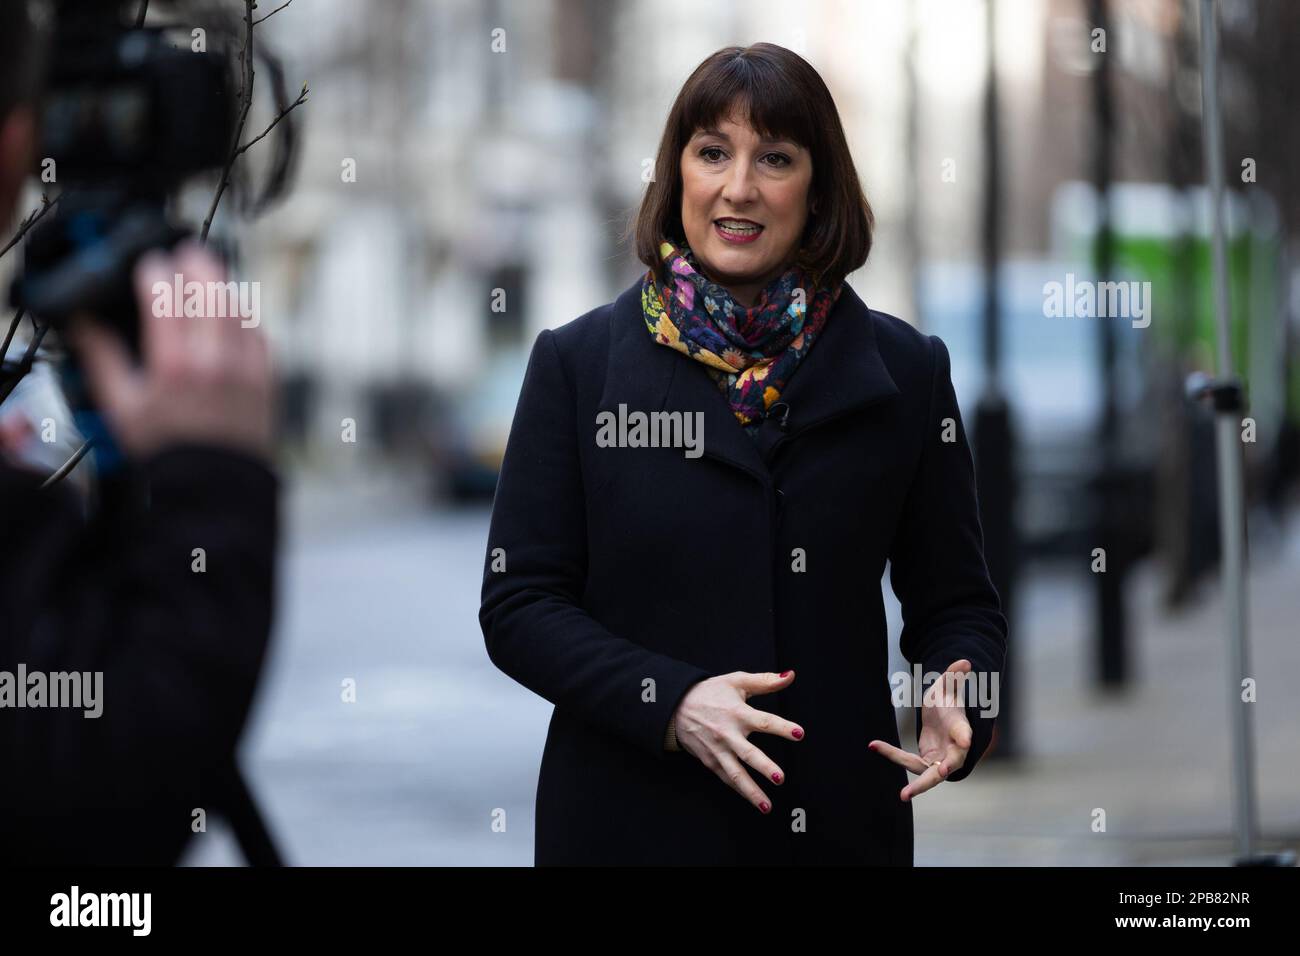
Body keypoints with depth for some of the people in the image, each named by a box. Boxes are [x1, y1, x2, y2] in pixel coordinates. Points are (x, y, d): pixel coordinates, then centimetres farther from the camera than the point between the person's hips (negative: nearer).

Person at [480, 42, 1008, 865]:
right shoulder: (579, 363, 0)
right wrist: (671, 702, -18)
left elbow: (956, 600, 6)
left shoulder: (903, 371, 3)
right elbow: (518, 602, -3)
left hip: (838, 822, 1)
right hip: (629, 822, -1)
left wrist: (956, 703, -16)